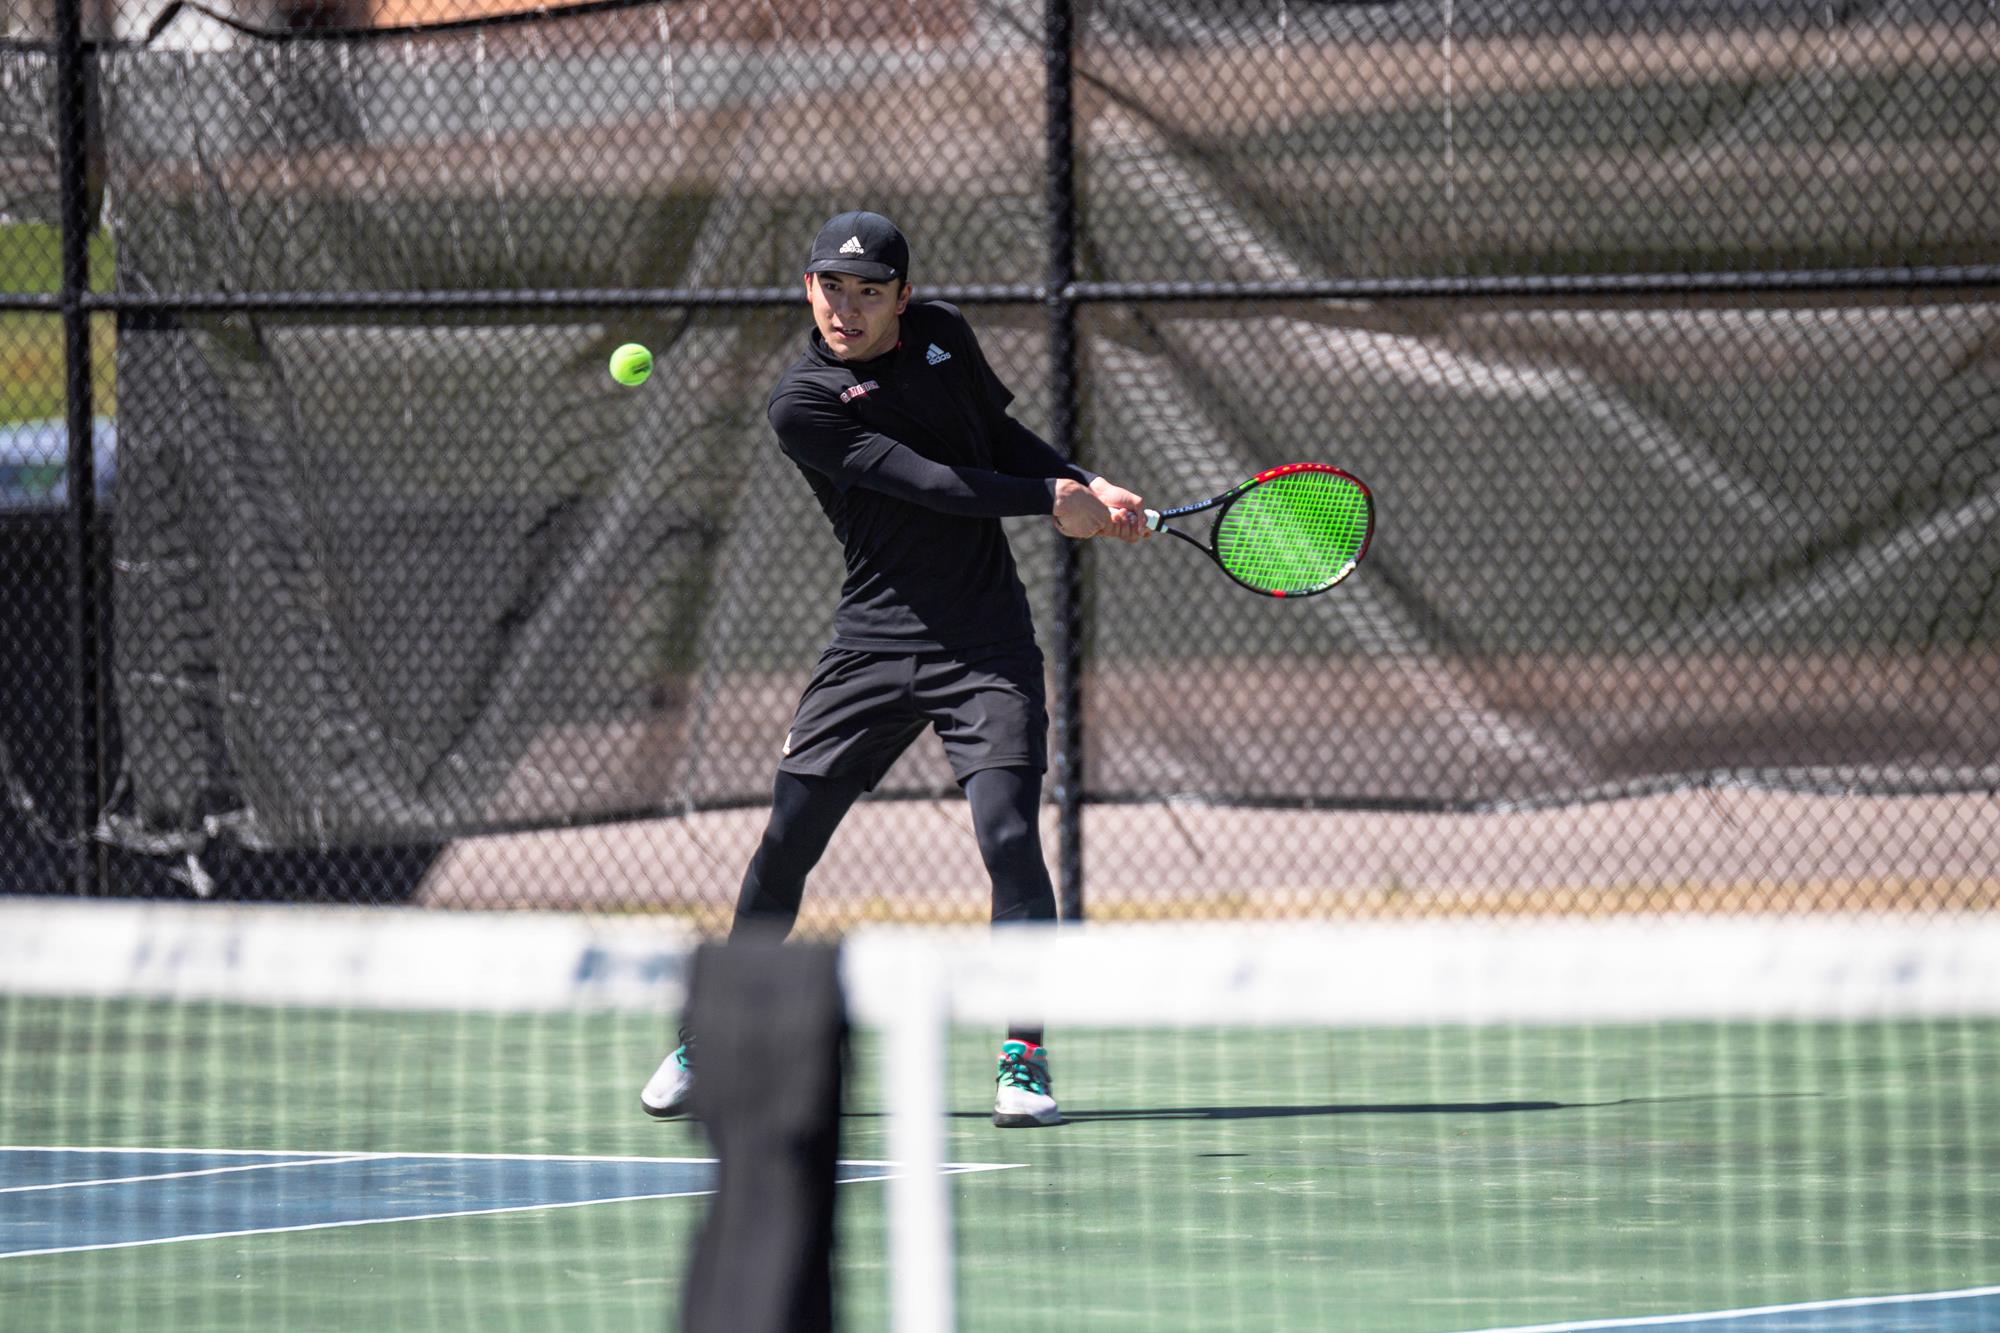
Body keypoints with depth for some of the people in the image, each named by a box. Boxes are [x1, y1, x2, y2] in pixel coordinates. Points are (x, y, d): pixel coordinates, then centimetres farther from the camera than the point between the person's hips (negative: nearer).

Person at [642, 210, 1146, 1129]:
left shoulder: (942, 335, 5)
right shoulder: (803, 402, -11)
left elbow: (1000, 436, 22)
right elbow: (924, 481, -18)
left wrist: (1095, 487, 7)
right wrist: (1053, 500, -15)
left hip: (986, 647, 2)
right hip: (873, 644, -2)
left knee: (1007, 836, -15)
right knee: (787, 843, 0)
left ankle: (1025, 1056, -7)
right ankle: (709, 1039, 18)